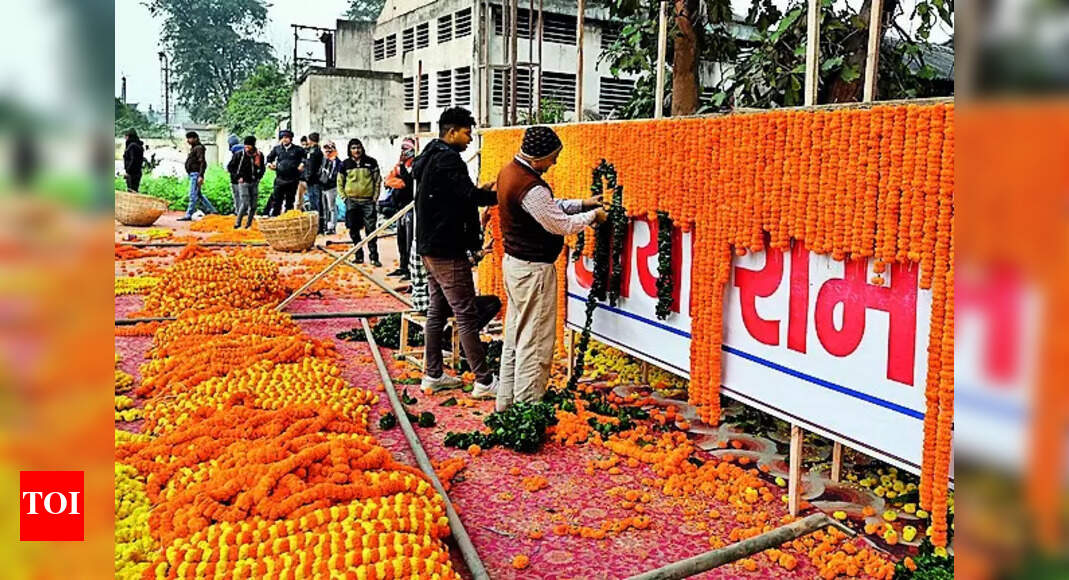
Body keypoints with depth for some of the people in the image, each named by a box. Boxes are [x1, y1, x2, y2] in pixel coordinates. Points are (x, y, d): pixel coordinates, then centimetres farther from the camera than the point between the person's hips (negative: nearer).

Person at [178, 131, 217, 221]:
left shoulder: (199, 148, -12)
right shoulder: (193, 148, 19)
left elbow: (203, 163, -20)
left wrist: (201, 176, -26)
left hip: (196, 174, -11)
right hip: (192, 174, 11)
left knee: (193, 195, -9)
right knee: (199, 195, 14)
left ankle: (188, 215, -8)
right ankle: (211, 209, 19)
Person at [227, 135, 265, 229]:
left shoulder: (259, 155, 2)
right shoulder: (239, 154, -7)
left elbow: (263, 169, 14)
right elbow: (229, 167, 1)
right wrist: (237, 177, -4)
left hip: (254, 183, 4)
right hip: (244, 182, -4)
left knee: (253, 205, 6)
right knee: (245, 203, -13)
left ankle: (249, 224, 18)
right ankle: (237, 223, -4)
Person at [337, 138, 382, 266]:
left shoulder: (371, 162, 2)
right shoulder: (345, 164, 5)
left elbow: (377, 180, 5)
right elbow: (340, 182, 12)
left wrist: (375, 197, -1)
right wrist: (344, 197, 2)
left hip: (368, 201, -2)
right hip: (352, 201, 2)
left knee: (371, 230, -6)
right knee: (354, 231, 5)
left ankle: (374, 257, -4)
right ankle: (359, 255, 16)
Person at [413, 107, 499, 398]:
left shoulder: (429, 158, 15)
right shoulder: (447, 158, -16)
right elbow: (471, 195, -23)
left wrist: (478, 192, 10)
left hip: (431, 247, 10)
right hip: (447, 250, -10)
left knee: (437, 311, 14)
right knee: (466, 315, -7)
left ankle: (433, 375, 21)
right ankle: (484, 381, -2)